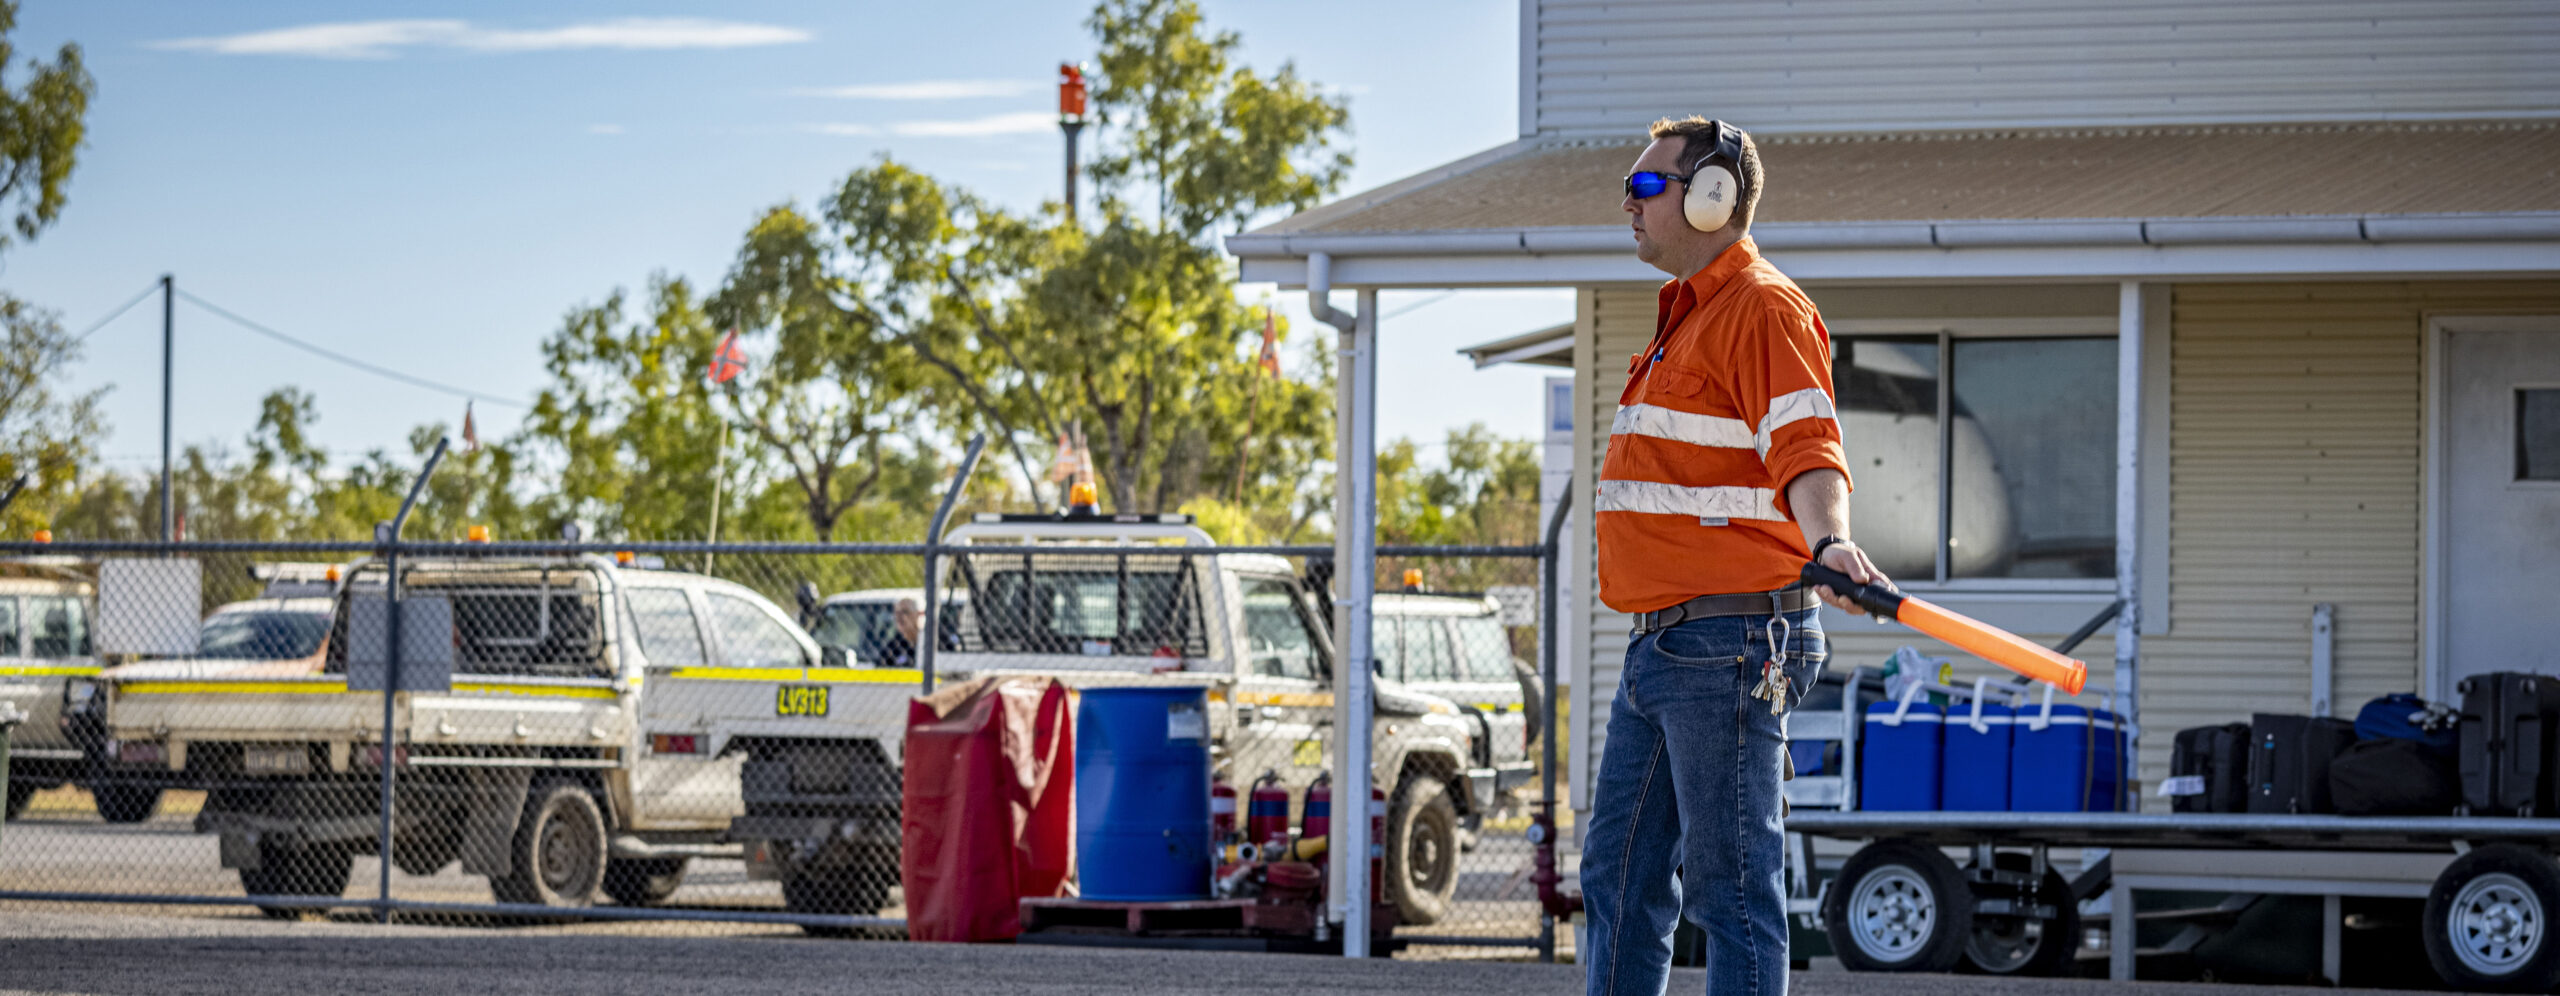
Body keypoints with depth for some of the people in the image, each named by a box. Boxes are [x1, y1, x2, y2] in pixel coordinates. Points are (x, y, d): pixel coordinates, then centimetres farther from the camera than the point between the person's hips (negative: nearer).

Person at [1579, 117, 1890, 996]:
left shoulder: (1764, 308, -11)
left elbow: (1807, 450, -24)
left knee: (1729, 884, -8)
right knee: (1621, 876, 13)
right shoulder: (1684, 315, 21)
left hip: (1733, 641, -11)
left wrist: (1828, 542, -43)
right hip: (1663, 645, 11)